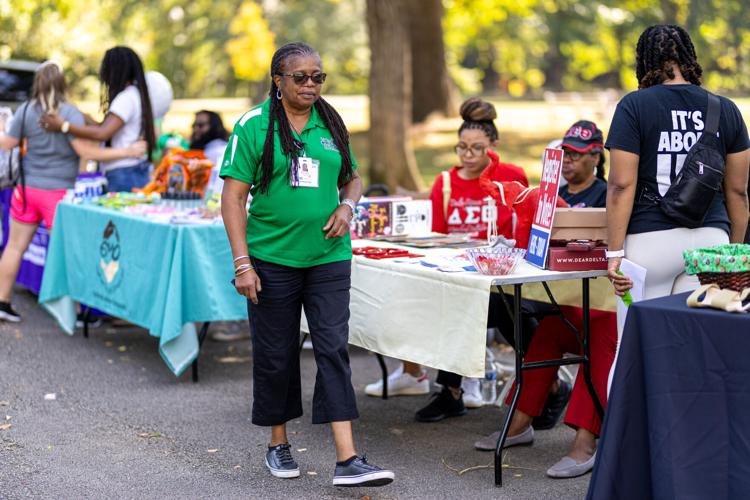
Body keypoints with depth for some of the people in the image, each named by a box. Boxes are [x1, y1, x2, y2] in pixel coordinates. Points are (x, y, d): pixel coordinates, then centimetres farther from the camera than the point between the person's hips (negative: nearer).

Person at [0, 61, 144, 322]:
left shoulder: (25, 110, 0)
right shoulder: (70, 112, -13)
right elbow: (85, 151, -18)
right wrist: (127, 151, -16)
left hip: (27, 188, 4)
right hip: (58, 191, -4)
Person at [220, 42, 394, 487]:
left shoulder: (332, 125, 9)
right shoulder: (254, 126, -4)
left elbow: (353, 178, 21)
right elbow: (234, 196, -7)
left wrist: (347, 206, -3)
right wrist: (242, 263, -13)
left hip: (328, 256, 2)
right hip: (272, 258, -2)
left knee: (334, 350, -5)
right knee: (276, 354, 8)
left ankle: (348, 460, -8)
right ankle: (279, 444, 28)